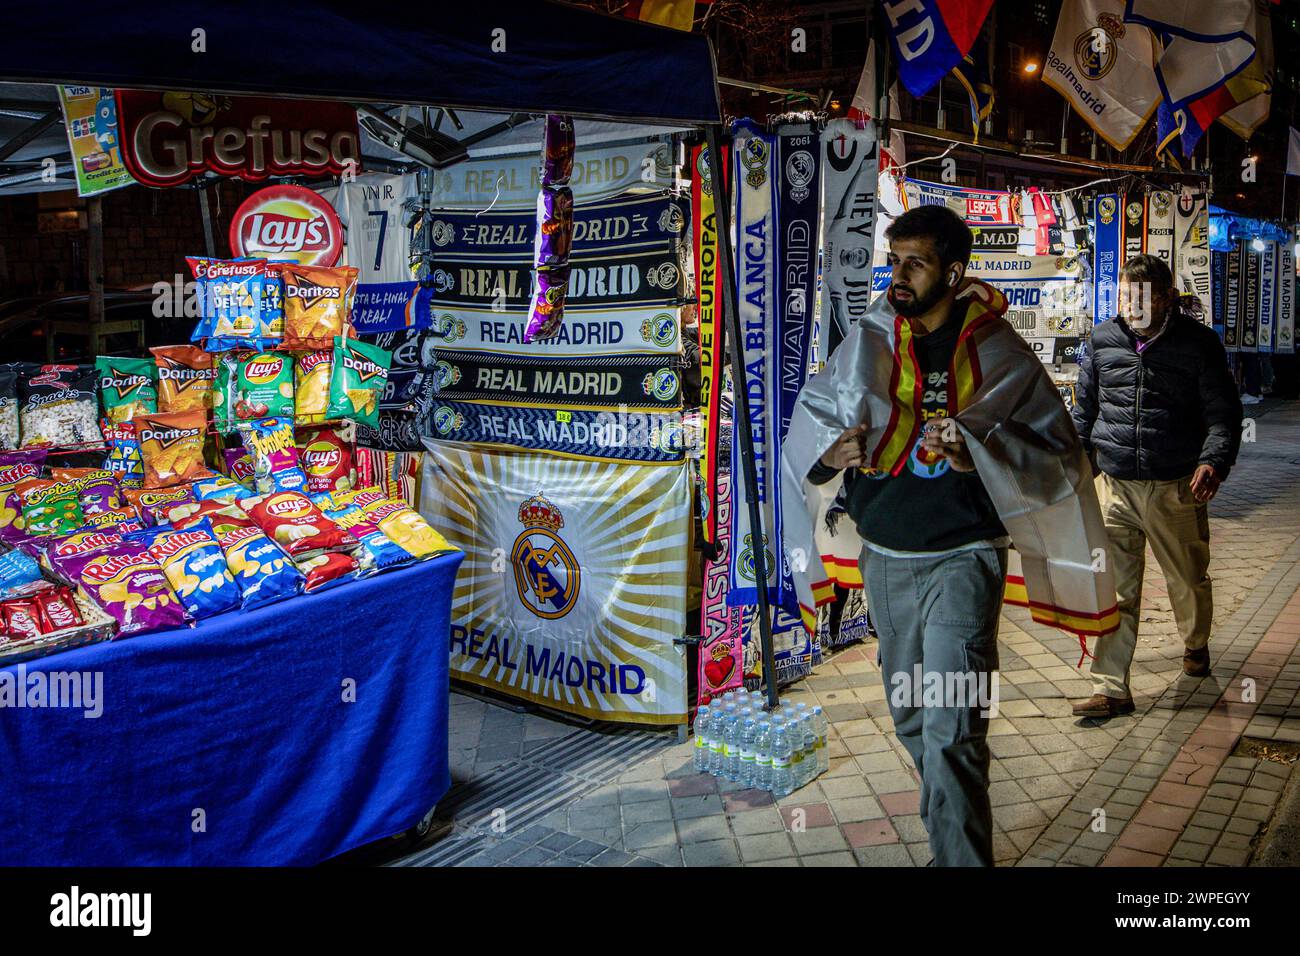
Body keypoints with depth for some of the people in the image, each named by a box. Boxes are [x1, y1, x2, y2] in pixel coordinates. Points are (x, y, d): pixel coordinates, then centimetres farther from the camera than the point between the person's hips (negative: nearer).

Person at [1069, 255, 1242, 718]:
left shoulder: (1198, 343, -3)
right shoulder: (1103, 340, 4)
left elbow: (1223, 412, -3)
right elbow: (1084, 407, 15)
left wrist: (1214, 460, -20)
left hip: (1175, 487, -1)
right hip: (1115, 484, 1)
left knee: (1188, 579, 16)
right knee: (1114, 589, -1)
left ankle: (1195, 644, 46)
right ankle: (1111, 690, 4)